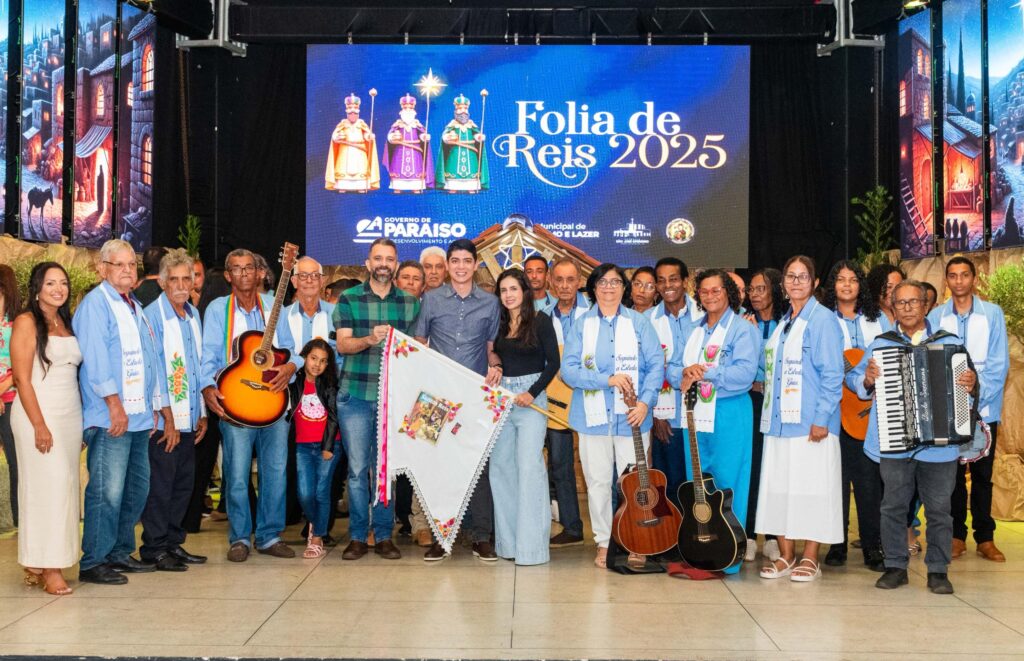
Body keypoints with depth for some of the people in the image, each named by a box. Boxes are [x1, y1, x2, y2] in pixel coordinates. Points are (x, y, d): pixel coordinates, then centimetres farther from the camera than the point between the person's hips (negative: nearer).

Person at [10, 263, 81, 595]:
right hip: (38, 414, -6)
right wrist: (39, 425, -15)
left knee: (64, 486, 2)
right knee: (48, 486, -9)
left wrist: (80, 425, 10)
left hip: (71, 415, 6)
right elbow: (22, 378, -9)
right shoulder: (27, 322, -4)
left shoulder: (66, 323, 15)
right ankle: (48, 567, -3)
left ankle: (37, 565, 8)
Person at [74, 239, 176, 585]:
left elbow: (153, 361, 23)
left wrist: (164, 411, 21)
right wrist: (114, 404, -20)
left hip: (140, 417, 9)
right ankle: (93, 562, -1)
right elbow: (95, 358, -14)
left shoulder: (136, 308, 22)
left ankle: (120, 553, 22)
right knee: (107, 490, -9)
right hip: (110, 418, -8)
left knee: (137, 489, 11)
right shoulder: (95, 303, -4)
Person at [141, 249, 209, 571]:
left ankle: (174, 543, 22)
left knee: (183, 484, 12)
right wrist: (164, 416, -14)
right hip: (163, 420, -7)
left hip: (188, 419, 7)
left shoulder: (193, 314, 13)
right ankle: (154, 549, 7)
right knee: (160, 486, -2)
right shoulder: (153, 315, -9)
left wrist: (201, 413, 16)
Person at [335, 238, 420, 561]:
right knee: (357, 469, 2)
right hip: (355, 395, -1)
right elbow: (342, 344, -5)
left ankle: (383, 536, 14)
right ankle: (357, 536, 11)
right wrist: (369, 340, -22)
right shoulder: (348, 299, 4)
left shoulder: (411, 303, 9)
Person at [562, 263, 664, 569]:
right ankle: (604, 543, 19)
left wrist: (645, 401, -13)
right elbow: (568, 369, -5)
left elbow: (656, 365, 0)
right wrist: (608, 380, -16)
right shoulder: (582, 325, 5)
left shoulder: (639, 323, 5)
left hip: (632, 417, 0)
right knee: (598, 482, 6)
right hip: (593, 416, 1)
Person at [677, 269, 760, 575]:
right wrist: (685, 374, -11)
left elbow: (745, 373, -17)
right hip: (695, 417, 6)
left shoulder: (743, 329, -3)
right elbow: (673, 368, 12)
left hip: (728, 418, -6)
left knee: (727, 488, -2)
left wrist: (701, 372, -15)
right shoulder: (694, 331, 18)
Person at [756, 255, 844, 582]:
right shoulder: (782, 322, 17)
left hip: (810, 422, -7)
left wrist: (822, 417, -16)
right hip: (780, 420, 7)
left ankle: (810, 558, 7)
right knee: (779, 487, 7)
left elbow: (832, 374, -10)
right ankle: (786, 555, 16)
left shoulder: (822, 319, -5)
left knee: (811, 487, -2)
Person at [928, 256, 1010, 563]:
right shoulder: (936, 316, 4)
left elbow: (999, 363, -4)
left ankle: (985, 538, 12)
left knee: (982, 474, 4)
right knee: (953, 474, 5)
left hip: (984, 408, -1)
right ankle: (957, 536, 14)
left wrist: (976, 395, -14)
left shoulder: (992, 313, 2)